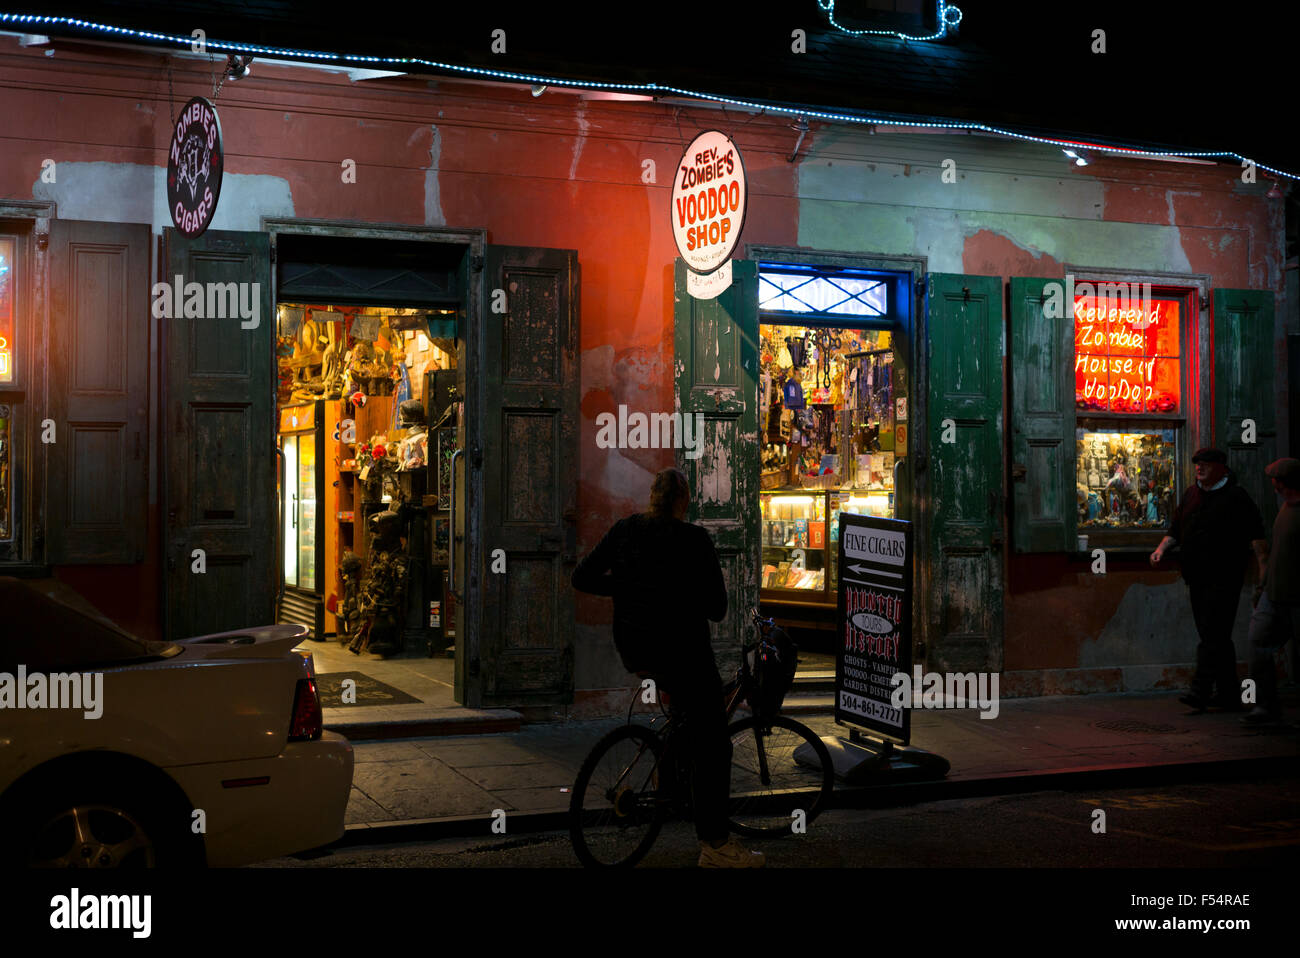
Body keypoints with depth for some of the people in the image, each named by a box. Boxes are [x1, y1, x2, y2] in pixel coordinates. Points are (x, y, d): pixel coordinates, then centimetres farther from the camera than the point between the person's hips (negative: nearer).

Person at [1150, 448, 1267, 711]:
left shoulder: (1236, 496, -4)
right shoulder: (1191, 494, 15)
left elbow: (1255, 532, -7)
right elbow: (1176, 528, 20)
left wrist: (1263, 566, -17)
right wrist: (1162, 547, 3)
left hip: (1224, 578, -7)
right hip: (1197, 577, 7)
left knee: (1213, 633, -14)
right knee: (1217, 637, 11)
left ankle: (1200, 691, -19)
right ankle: (1229, 694, 18)